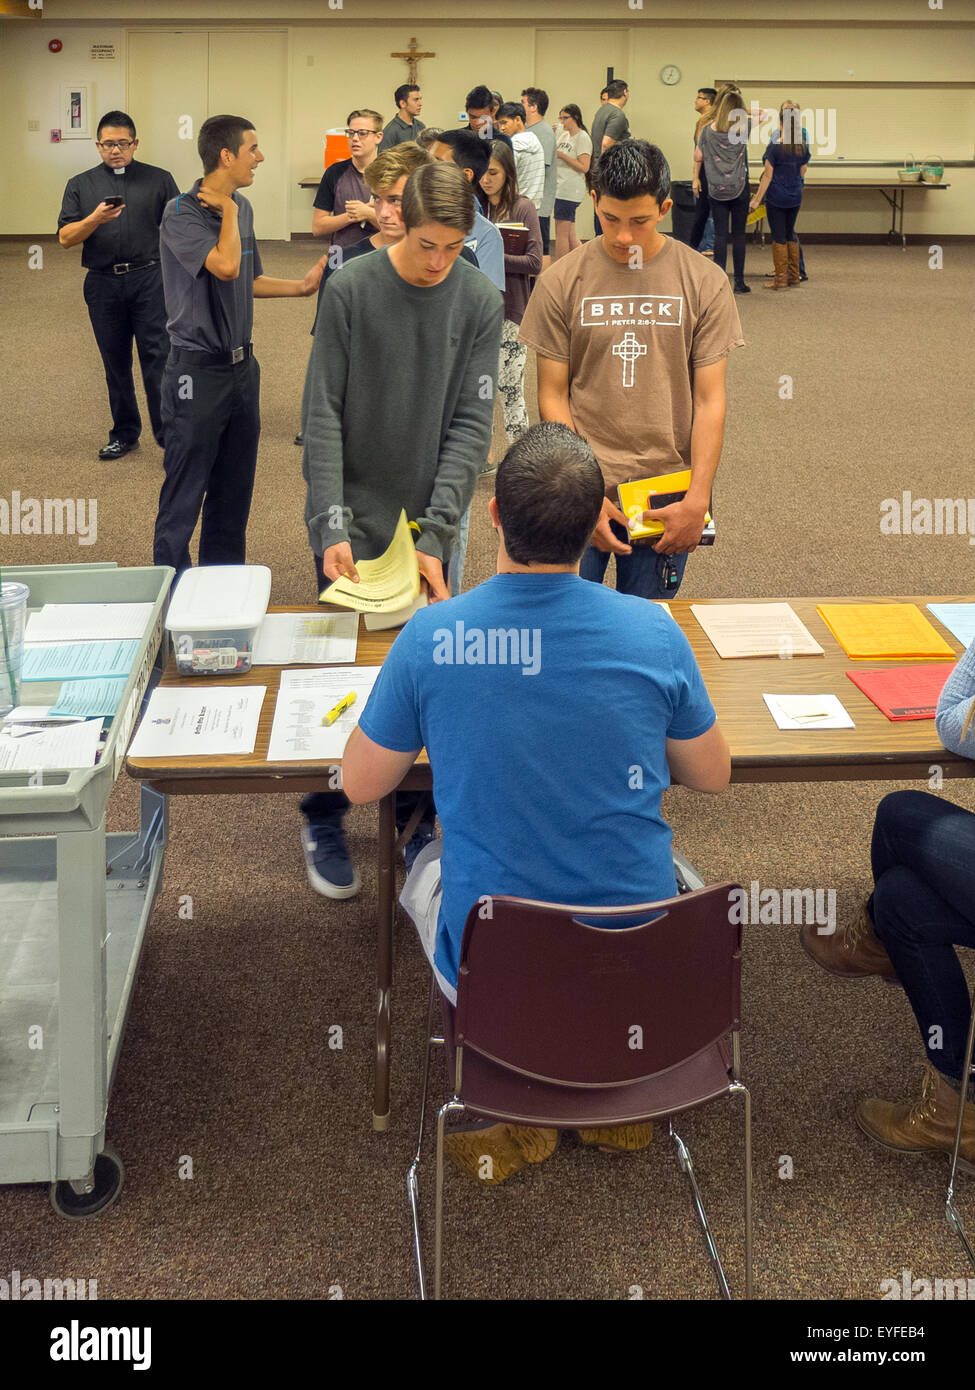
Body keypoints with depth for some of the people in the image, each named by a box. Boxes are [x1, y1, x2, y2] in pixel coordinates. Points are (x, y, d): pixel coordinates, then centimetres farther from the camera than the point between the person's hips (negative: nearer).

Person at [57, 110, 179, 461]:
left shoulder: (159, 179, 8)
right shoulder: (81, 185, 11)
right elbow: (65, 237, 2)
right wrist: (95, 219, -16)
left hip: (150, 280, -2)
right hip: (103, 284, 2)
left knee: (157, 356, -8)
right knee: (115, 363, 9)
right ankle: (124, 434, 20)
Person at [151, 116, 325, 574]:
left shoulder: (242, 207, 10)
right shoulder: (181, 214, -14)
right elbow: (224, 266, -30)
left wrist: (302, 286, 11)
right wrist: (227, 210, -16)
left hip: (241, 364, 8)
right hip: (198, 368, -8)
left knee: (235, 489, 15)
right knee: (184, 491, -2)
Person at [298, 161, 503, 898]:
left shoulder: (480, 302, -3)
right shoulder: (351, 289, -8)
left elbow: (471, 423, -6)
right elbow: (323, 413, -9)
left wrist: (435, 532, -15)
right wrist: (331, 523, -18)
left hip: (431, 519, 2)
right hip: (356, 516, -2)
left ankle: (417, 816, 22)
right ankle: (325, 820, 17)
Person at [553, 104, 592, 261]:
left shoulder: (582, 138, -9)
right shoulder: (563, 135, 15)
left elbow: (584, 167, -15)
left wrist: (562, 155, -16)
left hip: (570, 190, -9)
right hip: (560, 188, 9)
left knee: (562, 233, -6)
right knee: (569, 234, 11)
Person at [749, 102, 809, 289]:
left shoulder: (775, 146, -15)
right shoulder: (803, 147, 1)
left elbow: (767, 176, -12)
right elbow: (802, 173, 10)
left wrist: (757, 200, -6)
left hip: (776, 198, -5)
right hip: (795, 196, 5)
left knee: (779, 237, 2)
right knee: (790, 233, 19)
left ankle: (781, 279, 7)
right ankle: (793, 275, 24)